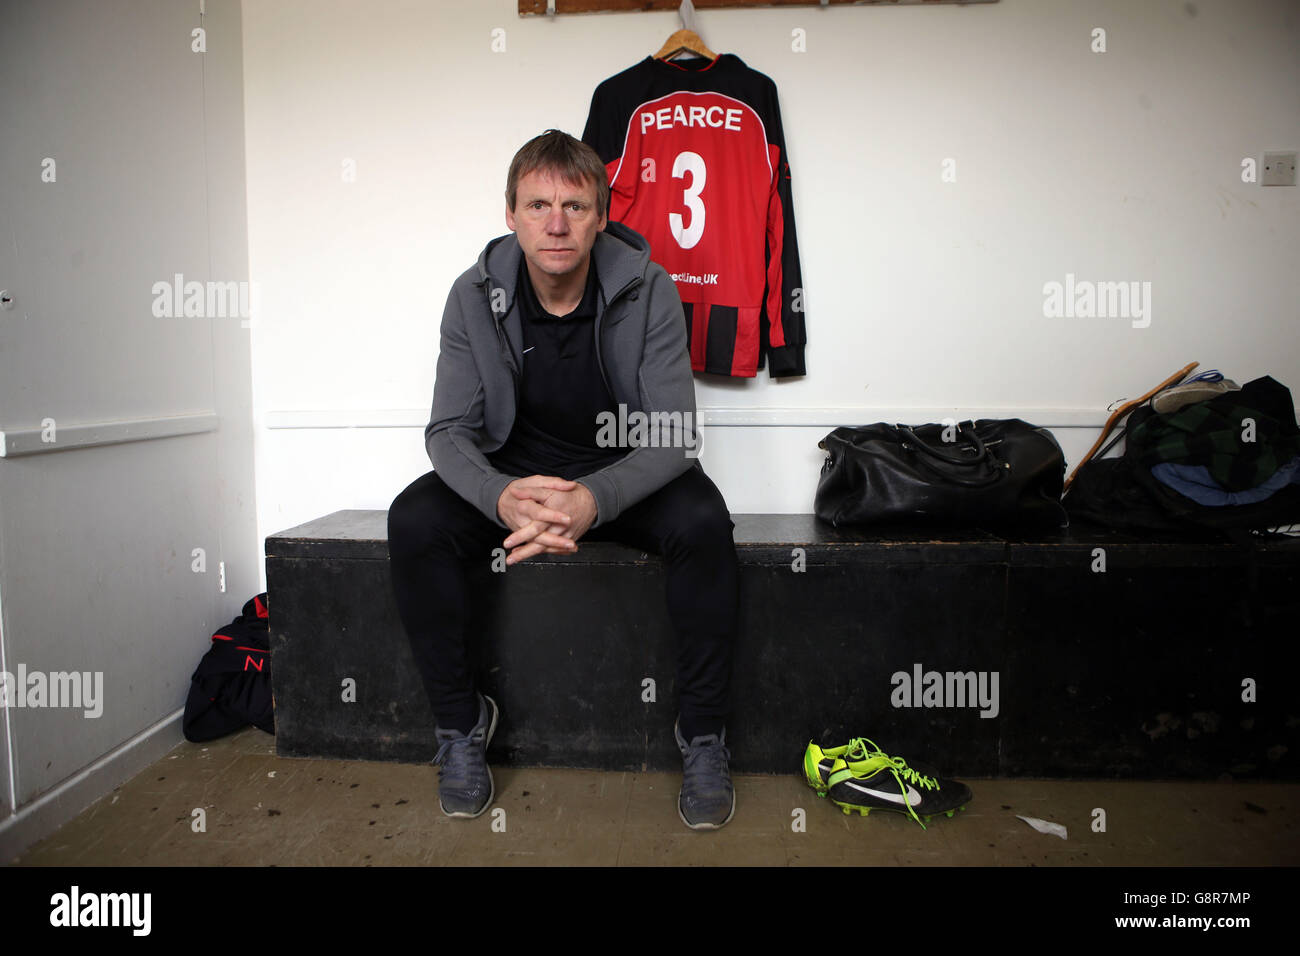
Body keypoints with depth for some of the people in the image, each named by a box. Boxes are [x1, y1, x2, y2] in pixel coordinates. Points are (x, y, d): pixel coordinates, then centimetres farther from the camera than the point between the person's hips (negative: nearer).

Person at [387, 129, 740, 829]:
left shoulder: (646, 288, -15)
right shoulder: (476, 295, -10)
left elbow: (674, 436, -18)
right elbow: (448, 431, -11)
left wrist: (594, 500, -38)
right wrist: (502, 498, -34)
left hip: (625, 477, -1)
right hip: (512, 474, 2)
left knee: (702, 521, -32)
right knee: (413, 520, -25)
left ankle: (703, 734, -13)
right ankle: (459, 723, -6)